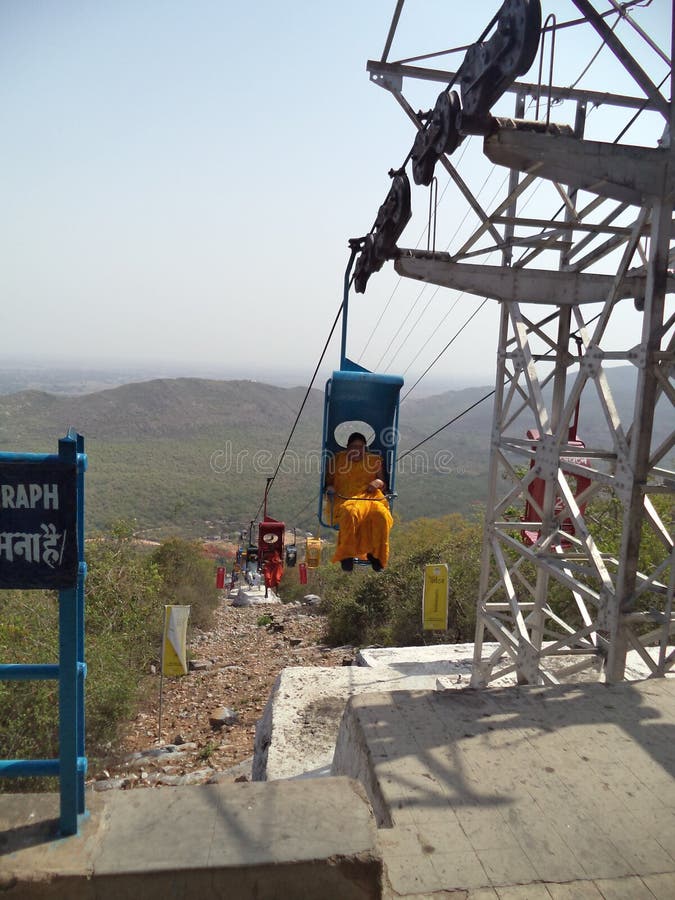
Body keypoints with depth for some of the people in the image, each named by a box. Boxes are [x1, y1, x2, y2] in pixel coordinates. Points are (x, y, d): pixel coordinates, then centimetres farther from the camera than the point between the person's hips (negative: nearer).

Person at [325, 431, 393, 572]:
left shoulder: (374, 460, 23)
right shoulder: (337, 459, 21)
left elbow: (383, 483, 23)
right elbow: (329, 481, 22)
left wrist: (378, 483, -1)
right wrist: (330, 489, -2)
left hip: (371, 497, 1)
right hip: (347, 499, -1)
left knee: (381, 515, -35)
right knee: (350, 514, -40)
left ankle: (376, 554, -19)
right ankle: (346, 554, -26)